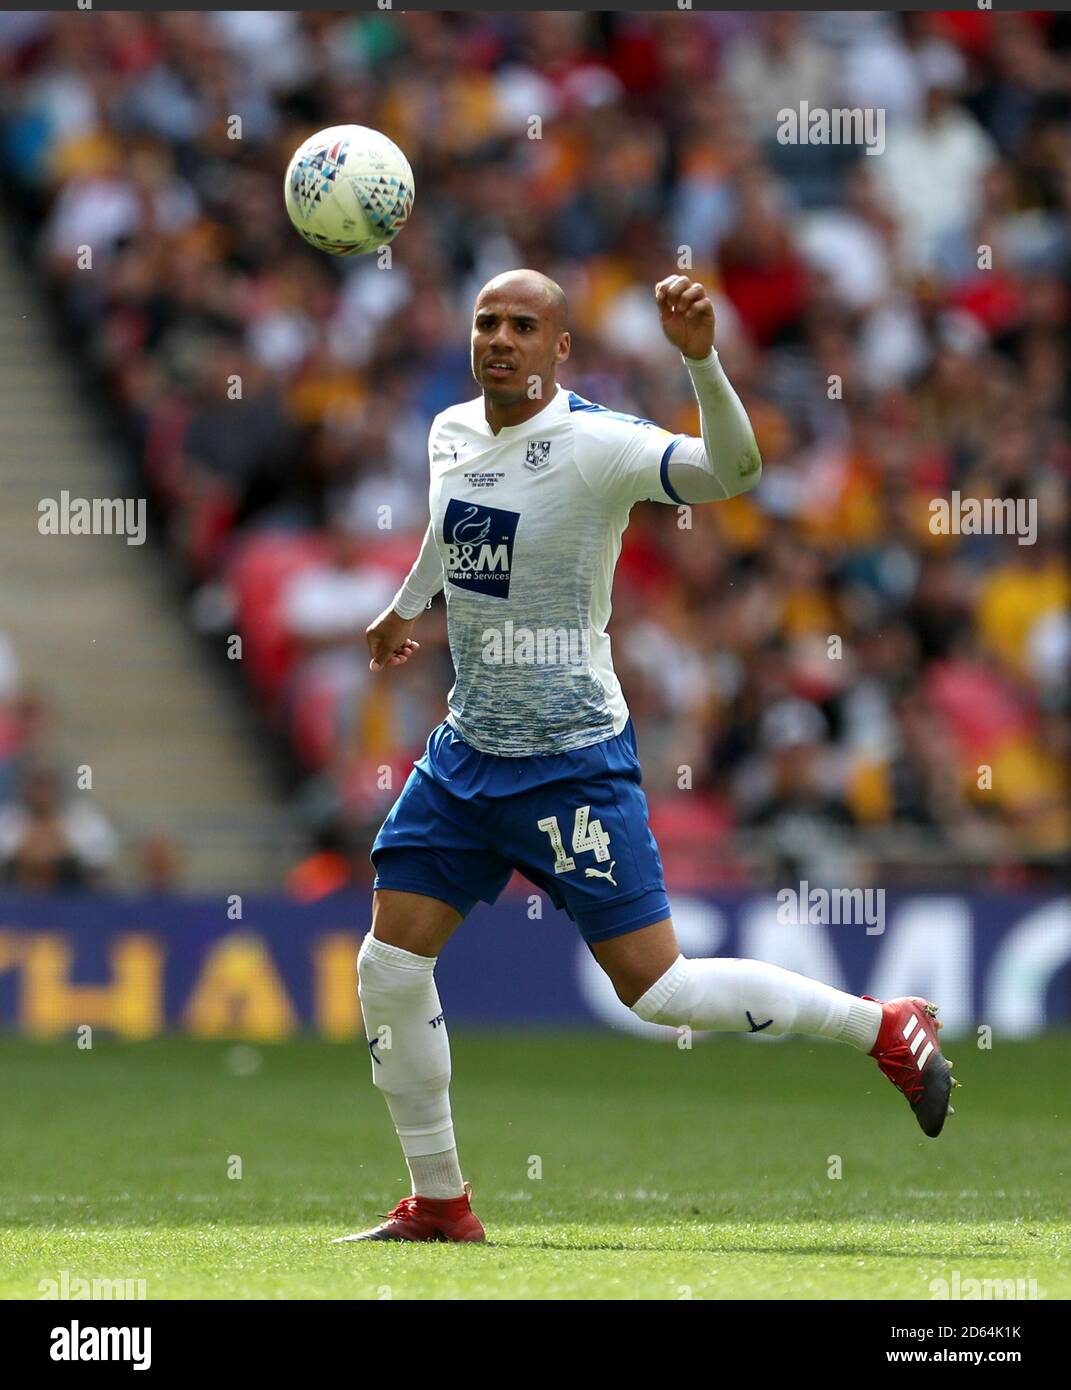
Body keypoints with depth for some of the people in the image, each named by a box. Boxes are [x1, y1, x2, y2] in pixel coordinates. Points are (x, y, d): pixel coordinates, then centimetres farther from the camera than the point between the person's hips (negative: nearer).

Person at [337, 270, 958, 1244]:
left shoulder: (596, 444, -17)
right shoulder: (450, 434, 5)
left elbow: (733, 470, -34)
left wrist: (700, 358, -47)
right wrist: (408, 605, 37)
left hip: (574, 762, -7)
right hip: (466, 752, 7)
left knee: (654, 986, -9)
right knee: (389, 965, 0)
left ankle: (888, 1029, 8)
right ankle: (440, 1206, 14)